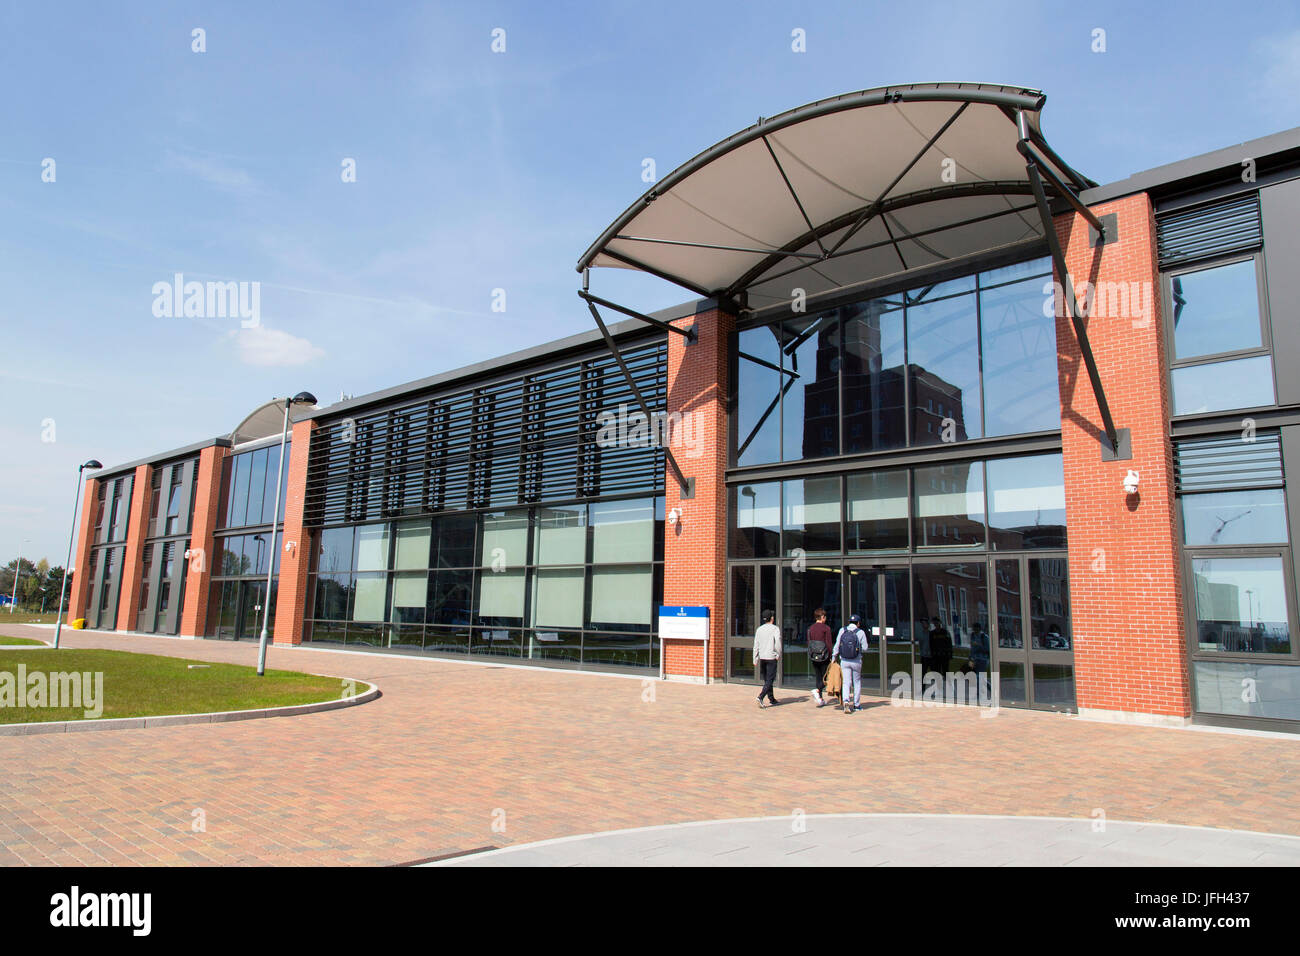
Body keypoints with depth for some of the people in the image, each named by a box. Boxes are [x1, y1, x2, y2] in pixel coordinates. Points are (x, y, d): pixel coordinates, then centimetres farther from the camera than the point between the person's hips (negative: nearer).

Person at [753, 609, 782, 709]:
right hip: (771, 657, -5)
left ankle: (772, 699, 21)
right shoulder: (775, 628, -6)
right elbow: (777, 643, -18)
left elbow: (756, 646, 7)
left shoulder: (759, 629, 8)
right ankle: (760, 696, -20)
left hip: (762, 657, 5)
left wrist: (755, 659, 10)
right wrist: (778, 655, -5)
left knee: (766, 679, 14)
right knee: (770, 680, -4)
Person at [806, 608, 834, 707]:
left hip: (814, 658, 5)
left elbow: (809, 643, 9)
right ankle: (817, 690, -19)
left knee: (818, 678, 14)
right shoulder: (826, 628, -10)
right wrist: (831, 657, -4)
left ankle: (820, 698, 15)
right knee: (825, 678, 5)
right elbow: (829, 644, -12)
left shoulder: (810, 629, 6)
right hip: (824, 657, -5)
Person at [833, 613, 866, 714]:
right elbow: (865, 647, -4)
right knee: (857, 682, 16)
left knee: (846, 683, 1)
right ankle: (856, 704, 23)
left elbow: (837, 645, -1)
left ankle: (846, 702, -20)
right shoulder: (860, 632, -8)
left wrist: (834, 657, 6)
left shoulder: (842, 630, -2)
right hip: (856, 661, -1)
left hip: (844, 661, 1)